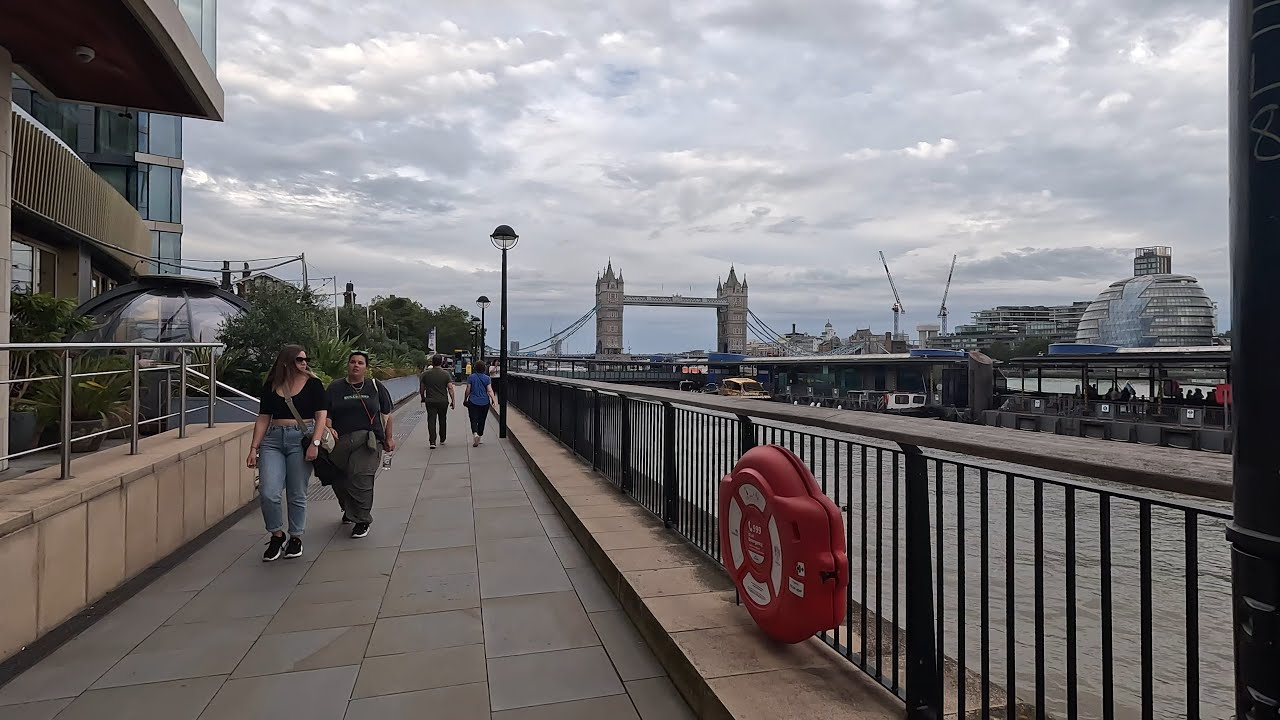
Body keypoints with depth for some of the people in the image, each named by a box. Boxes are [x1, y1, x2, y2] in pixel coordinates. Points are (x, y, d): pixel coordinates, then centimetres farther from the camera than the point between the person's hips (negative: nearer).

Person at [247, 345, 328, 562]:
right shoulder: (271, 386, 9)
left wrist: (315, 443, -13)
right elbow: (263, 419, 10)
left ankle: (295, 538, 22)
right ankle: (277, 535, 15)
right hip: (273, 440, 2)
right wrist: (254, 448, 3)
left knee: (297, 495, 4)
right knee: (268, 494, -7)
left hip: (301, 438, -2)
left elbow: (321, 415, -2)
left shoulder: (313, 383, 2)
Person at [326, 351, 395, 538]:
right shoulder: (335, 388, 8)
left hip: (367, 441, -2)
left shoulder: (376, 387, 8)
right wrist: (329, 429, -14)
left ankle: (362, 521, -1)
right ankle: (348, 510, 38)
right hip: (340, 442, 2)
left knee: (360, 478, -14)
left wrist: (389, 438, 13)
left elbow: (386, 414, 14)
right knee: (339, 481, 9)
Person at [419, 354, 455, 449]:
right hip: (443, 401, 0)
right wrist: (452, 401, -3)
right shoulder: (445, 374, -5)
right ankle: (442, 440, 26)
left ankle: (432, 441, -12)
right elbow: (450, 388, -9)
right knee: (442, 420, 16)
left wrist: (423, 398, 22)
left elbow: (421, 388, 6)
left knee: (431, 420, -1)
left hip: (430, 401, 0)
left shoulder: (426, 374, -1)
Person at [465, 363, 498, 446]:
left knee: (474, 419, -2)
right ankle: (478, 439, 20)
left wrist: (465, 399, 11)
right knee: (482, 420, 12)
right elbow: (490, 391, -10)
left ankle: (475, 433, -29)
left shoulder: (471, 377, -3)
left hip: (473, 402, -1)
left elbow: (468, 390, -1)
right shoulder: (487, 378, -1)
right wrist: (494, 399, -12)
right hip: (484, 402, 1)